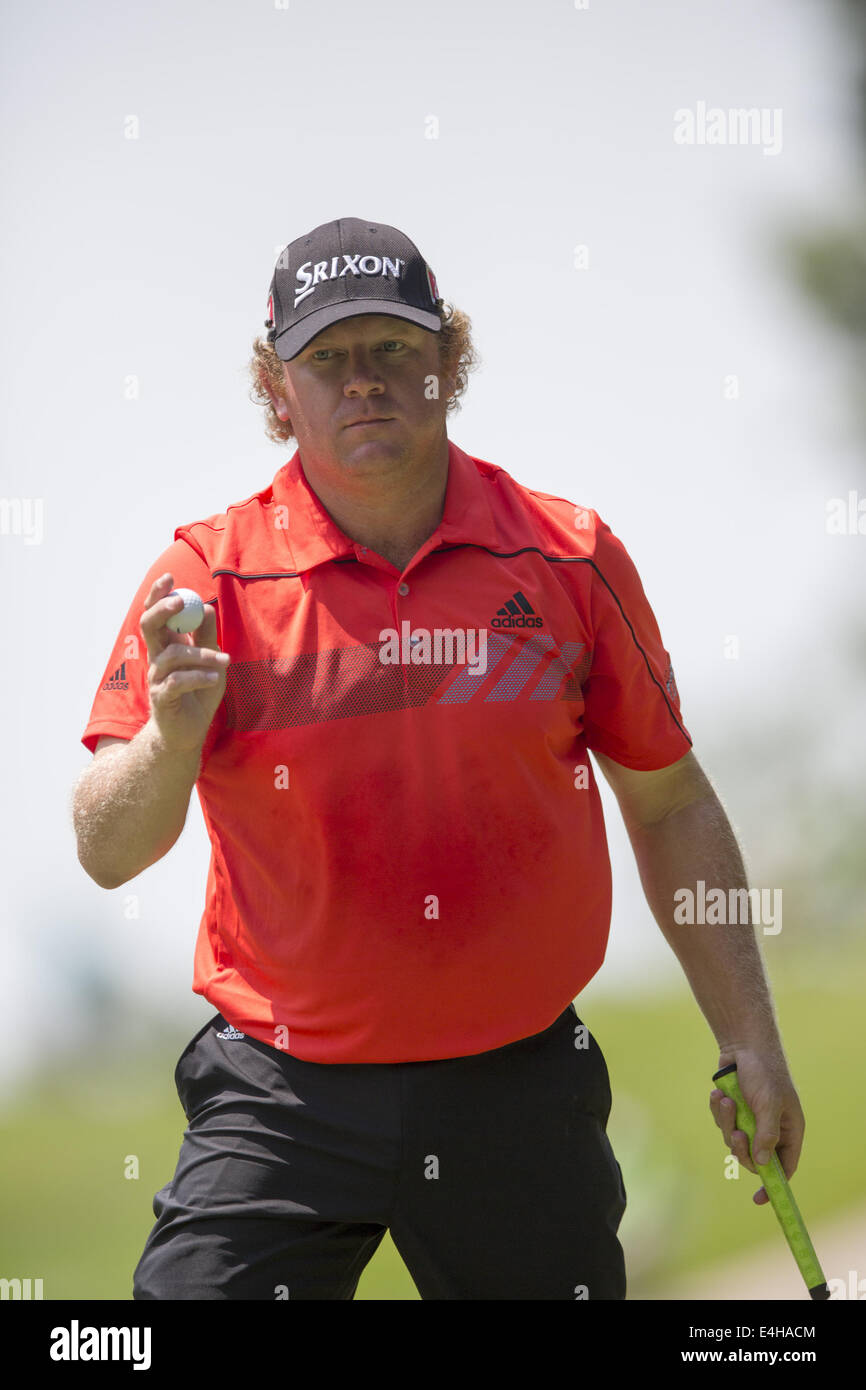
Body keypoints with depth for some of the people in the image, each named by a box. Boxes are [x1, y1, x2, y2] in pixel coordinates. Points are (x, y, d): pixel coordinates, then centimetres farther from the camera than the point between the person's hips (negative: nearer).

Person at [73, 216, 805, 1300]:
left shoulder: (571, 558, 1)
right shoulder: (210, 574, -3)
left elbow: (669, 808, 10)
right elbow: (106, 852, -7)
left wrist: (749, 1043, 8)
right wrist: (172, 737, -28)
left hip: (520, 1092, 1)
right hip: (282, 1099, -1)